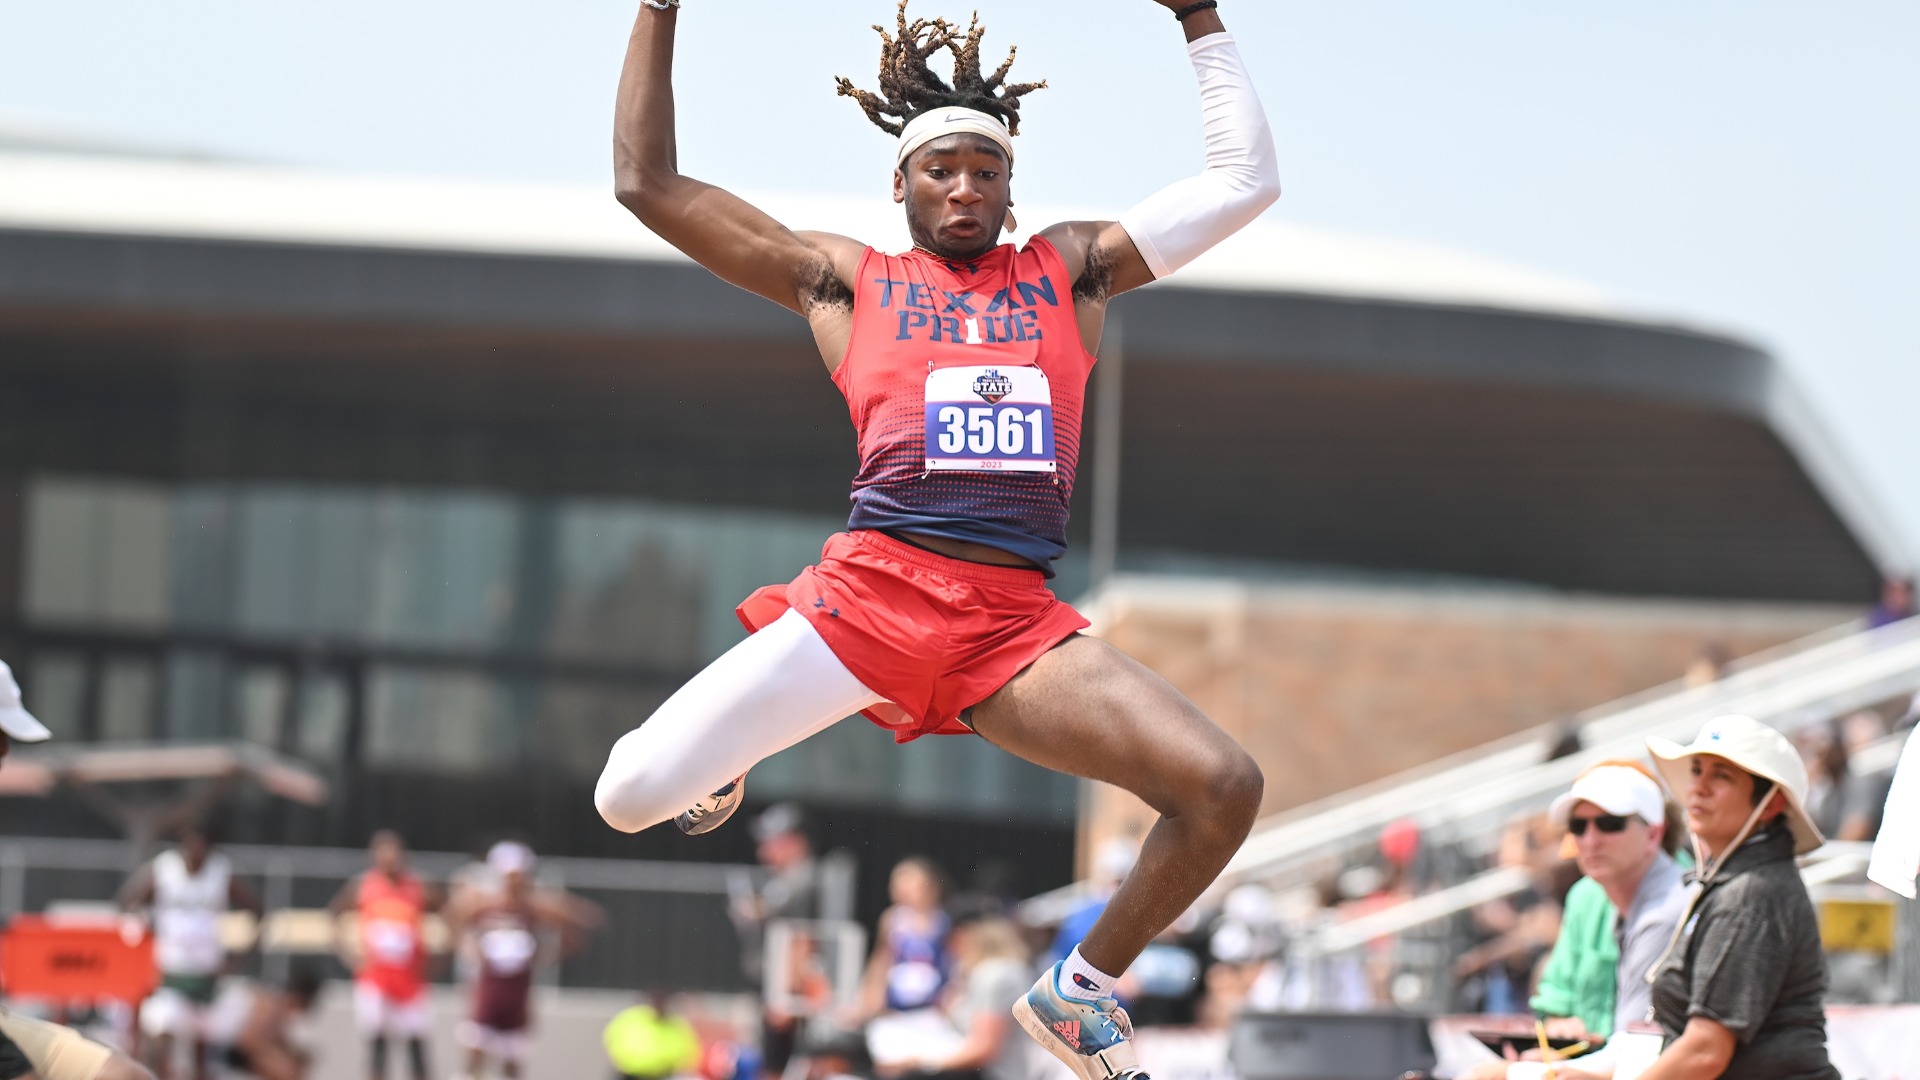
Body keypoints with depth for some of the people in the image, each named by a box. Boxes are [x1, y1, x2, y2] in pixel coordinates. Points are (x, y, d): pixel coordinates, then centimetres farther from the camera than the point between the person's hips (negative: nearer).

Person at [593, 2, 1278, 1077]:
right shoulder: (847, 279, 16)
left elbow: (1245, 181, 19)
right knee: (633, 798, -15)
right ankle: (720, 756, 26)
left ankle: (1081, 989, 8)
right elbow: (649, 183, 15)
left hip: (1018, 619, 2)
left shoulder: (1070, 269, 21)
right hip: (871, 588, -1)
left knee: (1224, 788, -19)